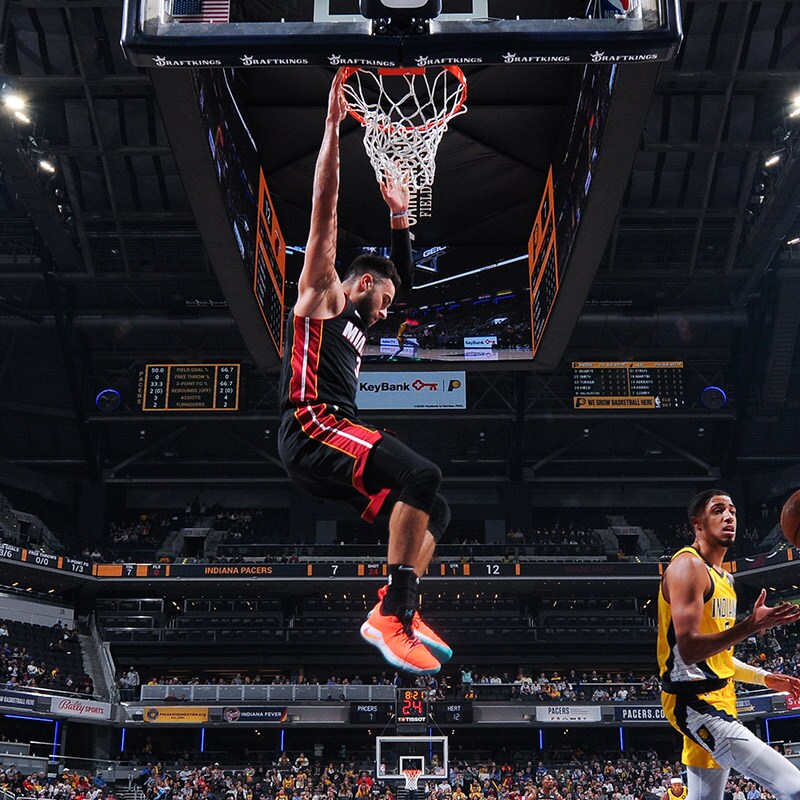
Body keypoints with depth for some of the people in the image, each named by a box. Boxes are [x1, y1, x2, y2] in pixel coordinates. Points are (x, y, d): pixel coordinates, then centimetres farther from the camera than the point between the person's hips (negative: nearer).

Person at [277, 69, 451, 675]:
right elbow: (324, 215, 1)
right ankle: (390, 613, -27)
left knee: (434, 511, 5)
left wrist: (399, 216, 37)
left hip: (336, 442, 9)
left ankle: (402, 613, -9)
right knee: (422, 476, -26)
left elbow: (403, 275, 43)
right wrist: (333, 127, -2)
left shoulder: (356, 321, 31)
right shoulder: (321, 295, 9)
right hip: (313, 429, -9)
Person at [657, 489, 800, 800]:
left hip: (715, 699, 11)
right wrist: (750, 626, -33)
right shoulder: (688, 565, -14)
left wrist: (764, 678, 22)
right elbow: (689, 650, -25)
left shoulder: (722, 577, 18)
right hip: (693, 700, -11)